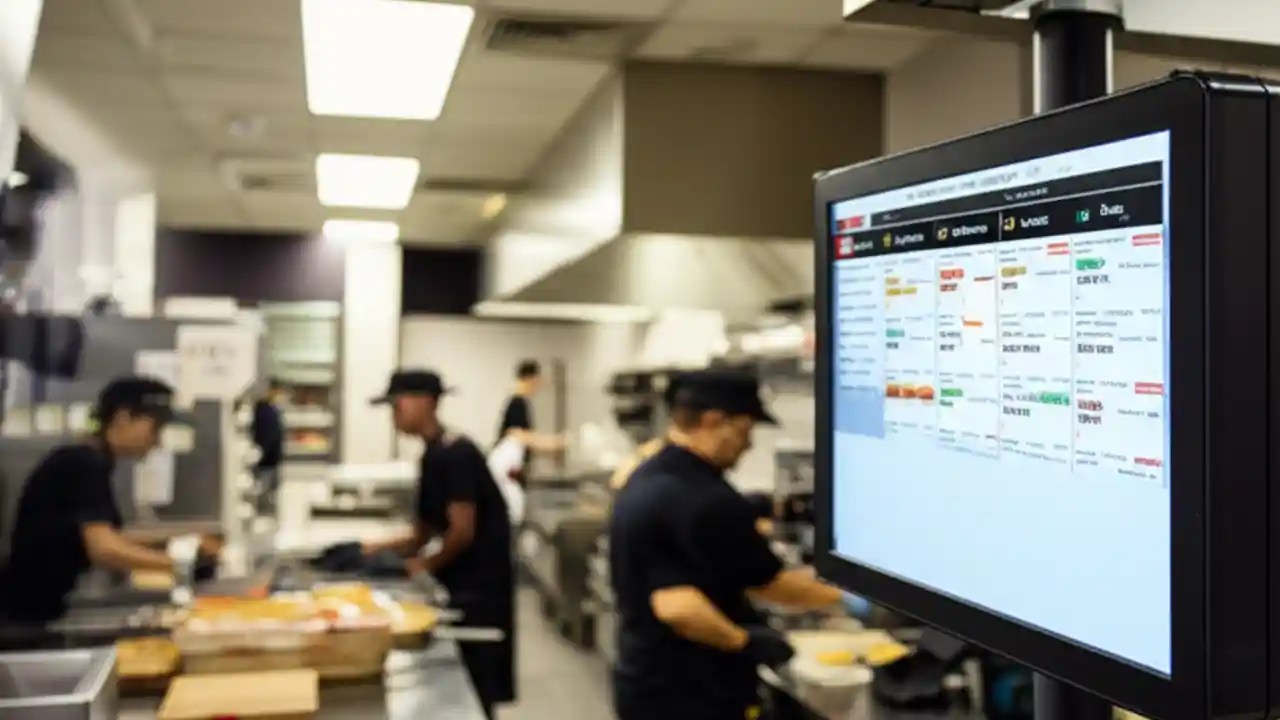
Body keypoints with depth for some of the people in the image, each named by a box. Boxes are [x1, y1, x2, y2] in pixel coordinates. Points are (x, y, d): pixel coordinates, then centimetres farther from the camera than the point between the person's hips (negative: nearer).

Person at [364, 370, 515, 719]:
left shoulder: (454, 454, -17)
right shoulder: (435, 454, 11)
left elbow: (463, 531, -21)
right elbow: (427, 532, 16)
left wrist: (427, 566, -8)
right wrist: (382, 549, 5)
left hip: (477, 585, -9)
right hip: (461, 581, 9)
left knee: (473, 687, -1)